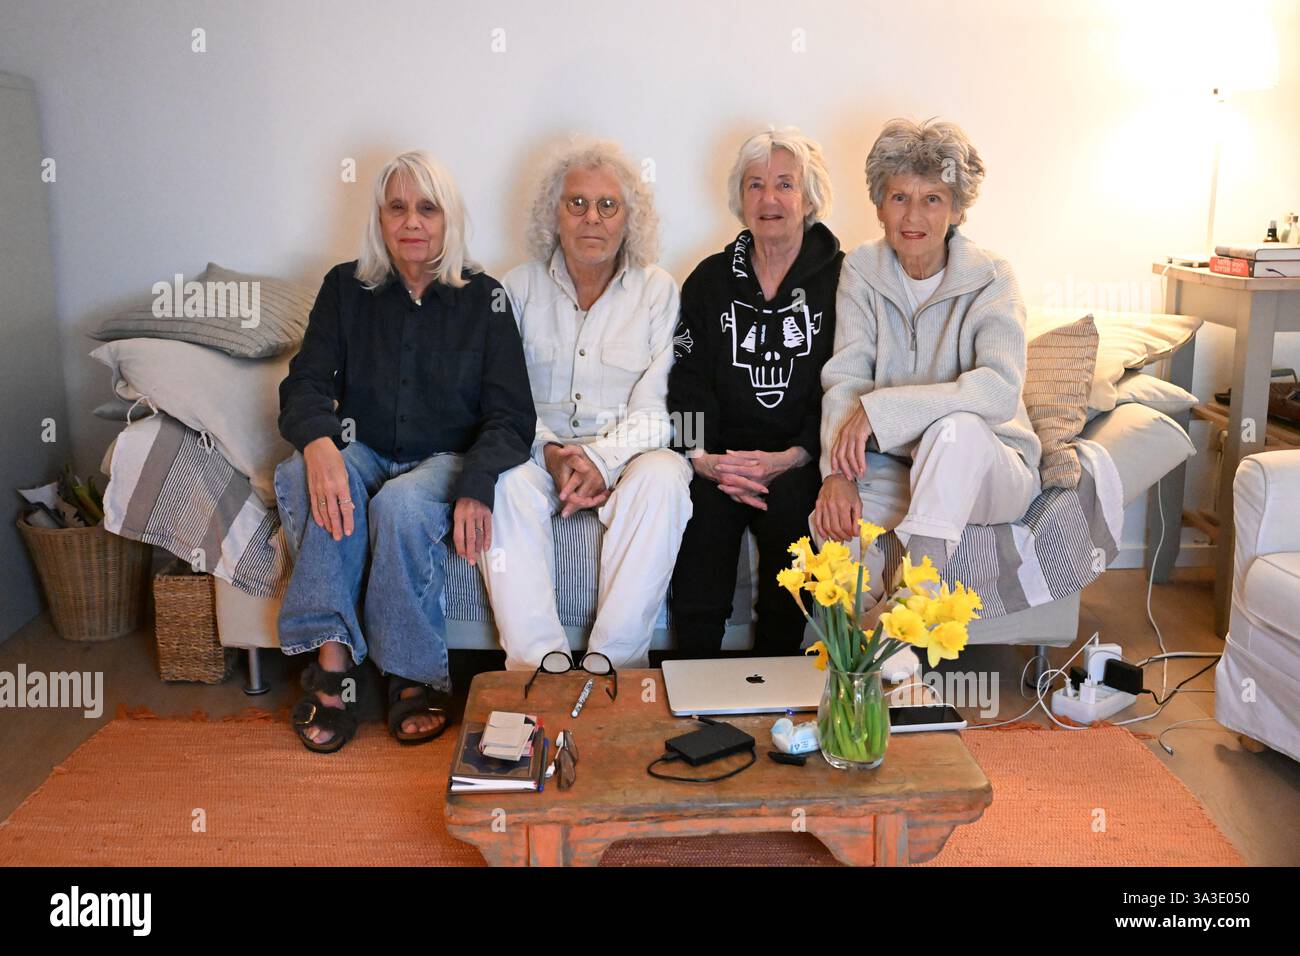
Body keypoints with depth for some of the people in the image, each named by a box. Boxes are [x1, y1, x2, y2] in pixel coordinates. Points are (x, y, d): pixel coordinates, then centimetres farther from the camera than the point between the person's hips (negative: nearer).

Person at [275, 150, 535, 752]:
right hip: (363, 453, 2)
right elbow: (305, 383, -3)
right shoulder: (346, 289, 7)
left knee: (402, 504, -35)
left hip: (446, 460, -2)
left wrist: (477, 485, -27)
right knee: (304, 475, -31)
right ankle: (332, 658, -30)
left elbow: (512, 414, -7)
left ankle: (416, 676, -20)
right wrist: (318, 442, -28)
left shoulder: (483, 298, 1)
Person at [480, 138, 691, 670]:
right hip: (541, 449, 1)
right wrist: (549, 454, -16)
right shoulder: (519, 288, 8)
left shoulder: (657, 291, 4)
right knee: (506, 481, -31)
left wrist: (601, 458, -21)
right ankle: (537, 662, -29)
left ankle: (615, 662, -28)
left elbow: (654, 410, -3)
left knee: (662, 478, -33)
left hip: (627, 452, -1)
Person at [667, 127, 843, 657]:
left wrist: (789, 458, -17)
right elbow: (689, 378, 5)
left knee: (789, 501, -32)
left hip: (798, 462, -2)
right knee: (702, 501, -29)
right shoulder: (711, 280, 15)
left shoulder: (838, 279, 6)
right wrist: (701, 455, -14)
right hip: (722, 457, 2)